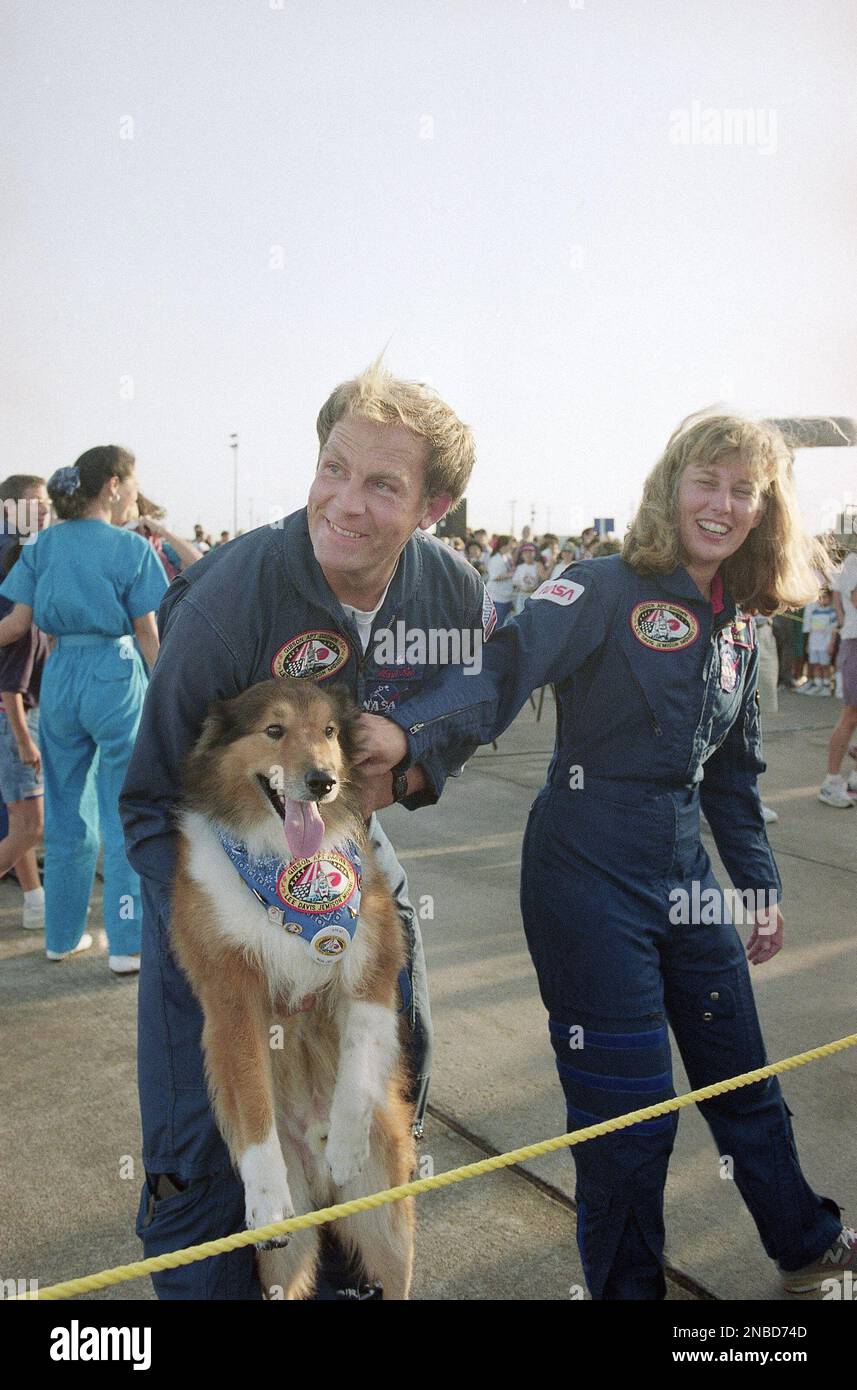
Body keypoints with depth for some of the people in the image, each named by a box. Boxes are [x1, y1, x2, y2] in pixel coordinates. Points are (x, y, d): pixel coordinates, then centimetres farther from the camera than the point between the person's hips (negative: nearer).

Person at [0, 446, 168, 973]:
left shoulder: (44, 544, 6)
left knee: (67, 816, 15)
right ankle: (128, 945, 7)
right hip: (116, 674, -4)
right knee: (126, 819, 3)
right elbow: (148, 635, -5)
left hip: (60, 676, 5)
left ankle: (63, 935, 26)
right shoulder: (132, 548, -5)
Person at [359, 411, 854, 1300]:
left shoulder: (737, 626, 8)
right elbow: (504, 669, -30)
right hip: (592, 879, -7)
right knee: (629, 1110, 3)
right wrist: (407, 730, -47)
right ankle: (627, 1285, 30)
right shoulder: (607, 590, -13)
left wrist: (759, 882, 19)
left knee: (741, 1077, 22)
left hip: (683, 878, 7)